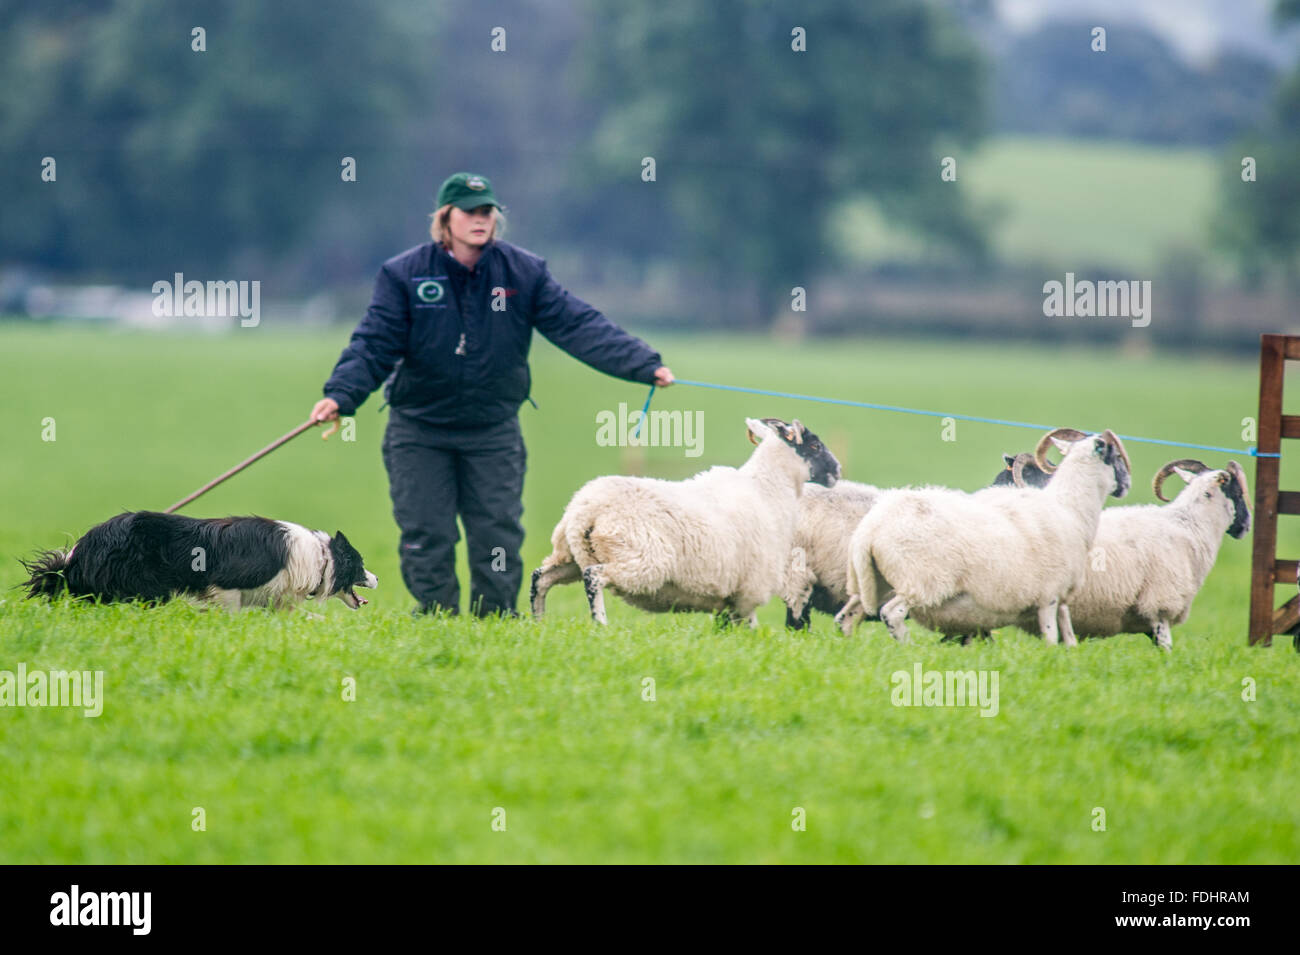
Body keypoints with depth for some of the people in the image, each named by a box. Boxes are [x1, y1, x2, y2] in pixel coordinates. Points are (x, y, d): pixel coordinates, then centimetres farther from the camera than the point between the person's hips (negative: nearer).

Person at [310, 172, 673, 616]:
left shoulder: (524, 272, -3)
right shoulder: (404, 275, -6)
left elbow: (578, 326, -7)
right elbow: (374, 344, -10)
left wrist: (645, 364, -16)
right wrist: (340, 395, -27)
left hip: (493, 433, 1)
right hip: (419, 433, -1)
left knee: (498, 536, 0)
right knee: (426, 537, -1)